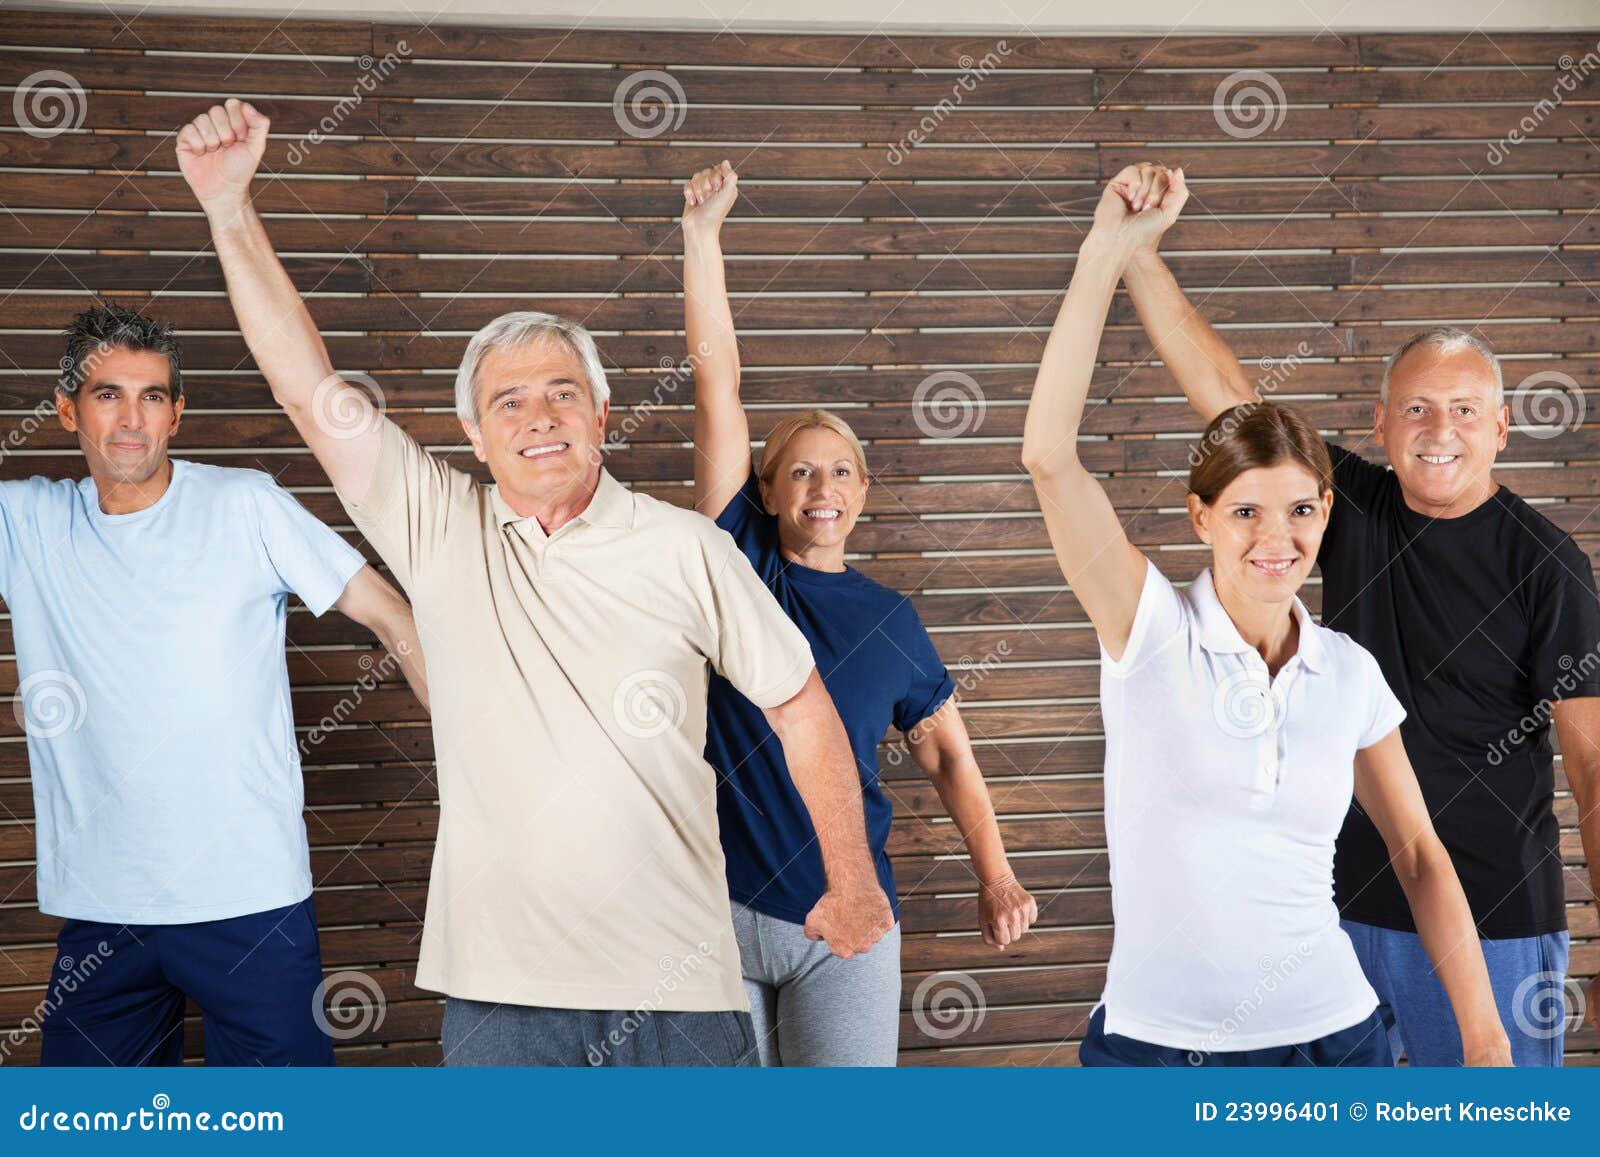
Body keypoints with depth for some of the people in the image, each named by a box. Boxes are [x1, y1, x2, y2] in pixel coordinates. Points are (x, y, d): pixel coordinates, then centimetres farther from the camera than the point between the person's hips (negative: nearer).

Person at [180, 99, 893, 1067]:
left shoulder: (685, 548, 0)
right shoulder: (441, 533, 2)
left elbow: (801, 706, 6)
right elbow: (309, 385, -4)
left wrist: (853, 886, 7)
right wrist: (230, 207, -10)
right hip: (501, 985, 1)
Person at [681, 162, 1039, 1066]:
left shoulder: (889, 619, 6)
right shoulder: (741, 559, 2)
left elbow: (950, 754, 12)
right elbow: (719, 382, -4)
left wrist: (997, 876, 0)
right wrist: (703, 234, -6)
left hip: (843, 922, 1)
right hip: (718, 906, -1)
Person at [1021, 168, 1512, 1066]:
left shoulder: (1350, 673, 1)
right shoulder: (1153, 630, -8)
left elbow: (1420, 853, 9)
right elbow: (1050, 455, -20)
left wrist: (1487, 1040, 5)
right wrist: (1106, 254, -21)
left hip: (1330, 1034, 3)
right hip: (1153, 1039, -2)